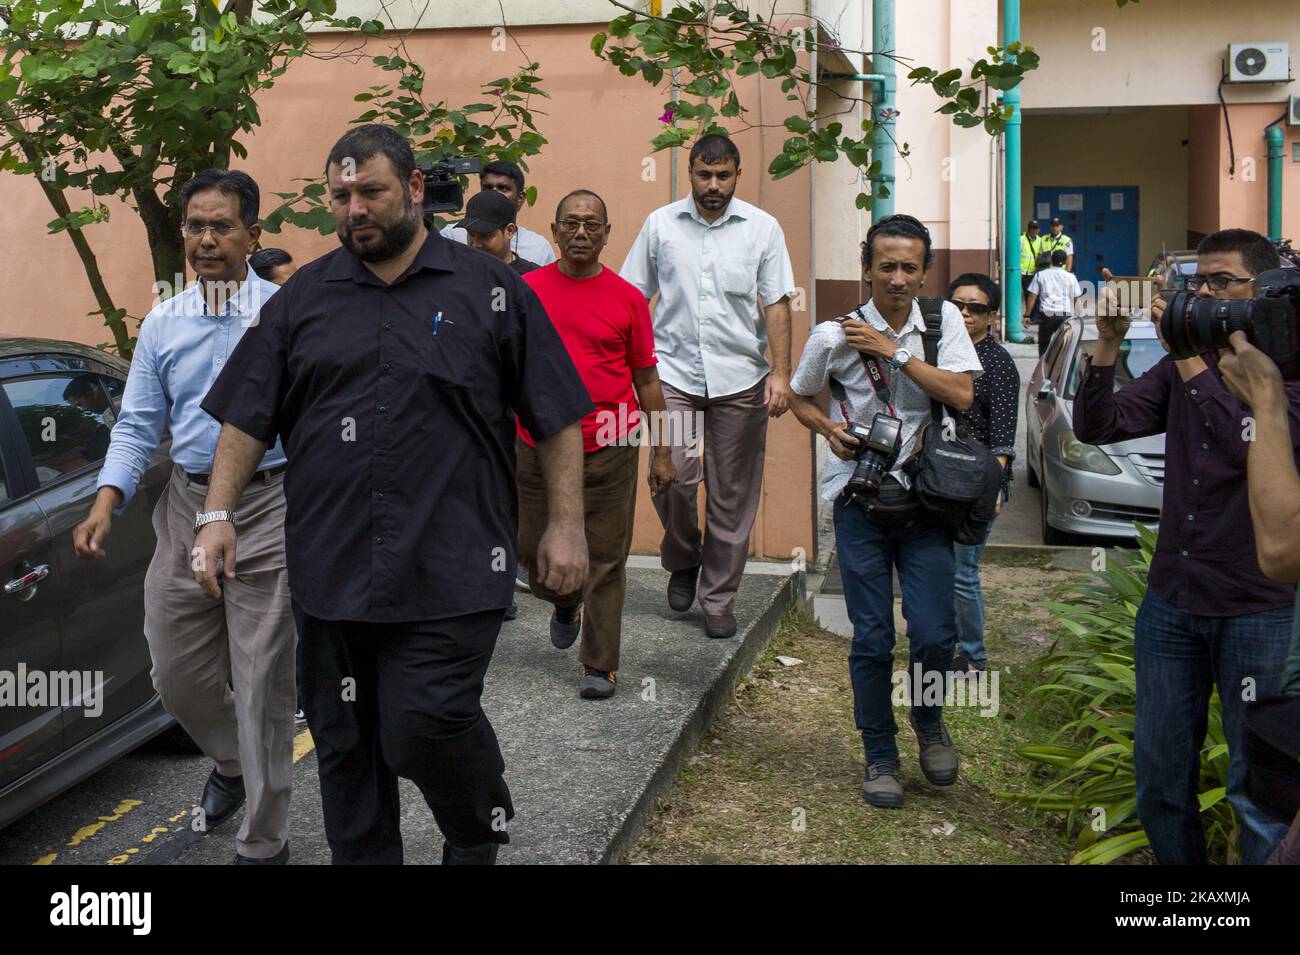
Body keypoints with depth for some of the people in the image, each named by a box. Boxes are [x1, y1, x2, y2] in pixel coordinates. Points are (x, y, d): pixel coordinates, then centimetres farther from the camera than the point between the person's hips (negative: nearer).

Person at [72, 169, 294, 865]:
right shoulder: (162, 324, 10)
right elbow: (138, 425, 10)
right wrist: (106, 504, -4)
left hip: (267, 507, -5)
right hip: (185, 505, 5)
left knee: (262, 686, 0)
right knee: (178, 677, 12)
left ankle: (263, 842, 14)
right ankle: (231, 763, 44)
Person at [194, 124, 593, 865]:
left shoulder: (491, 290, 2)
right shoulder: (304, 298, 11)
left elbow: (557, 419, 3)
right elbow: (247, 417, 11)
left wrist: (566, 524, -1)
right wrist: (218, 515, 2)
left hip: (452, 572, -3)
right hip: (332, 571, 4)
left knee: (425, 728, -8)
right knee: (346, 746, 9)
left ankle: (481, 835, 23)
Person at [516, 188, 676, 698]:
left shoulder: (627, 298, 1)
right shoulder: (526, 290, 2)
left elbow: (646, 378, 6)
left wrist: (662, 453, 5)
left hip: (609, 450, -1)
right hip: (538, 447, 2)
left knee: (605, 560, 1)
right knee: (536, 551, 12)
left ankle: (599, 665, 12)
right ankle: (565, 604, 45)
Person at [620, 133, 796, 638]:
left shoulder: (762, 228, 5)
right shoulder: (660, 224, 7)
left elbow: (776, 303, 4)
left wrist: (781, 373, -5)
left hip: (740, 378, 1)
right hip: (674, 372, 0)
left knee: (732, 494, 4)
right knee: (672, 473, -15)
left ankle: (719, 597, 17)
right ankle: (682, 560, 14)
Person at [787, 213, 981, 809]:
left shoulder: (943, 320, 1)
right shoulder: (834, 336, -2)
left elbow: (961, 395, -11)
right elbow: (800, 398, 14)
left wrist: (894, 352, -14)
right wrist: (830, 430, -6)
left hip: (925, 501, 1)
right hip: (861, 503, 0)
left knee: (935, 635, -4)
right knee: (872, 640, 2)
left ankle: (927, 719, 27)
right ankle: (880, 755, 21)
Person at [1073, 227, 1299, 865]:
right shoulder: (1180, 370, 8)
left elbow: (1249, 444, -26)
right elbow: (1095, 428, -2)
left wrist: (1188, 356, -27)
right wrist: (1109, 343, -14)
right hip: (1170, 603, 5)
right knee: (1160, 778, 14)